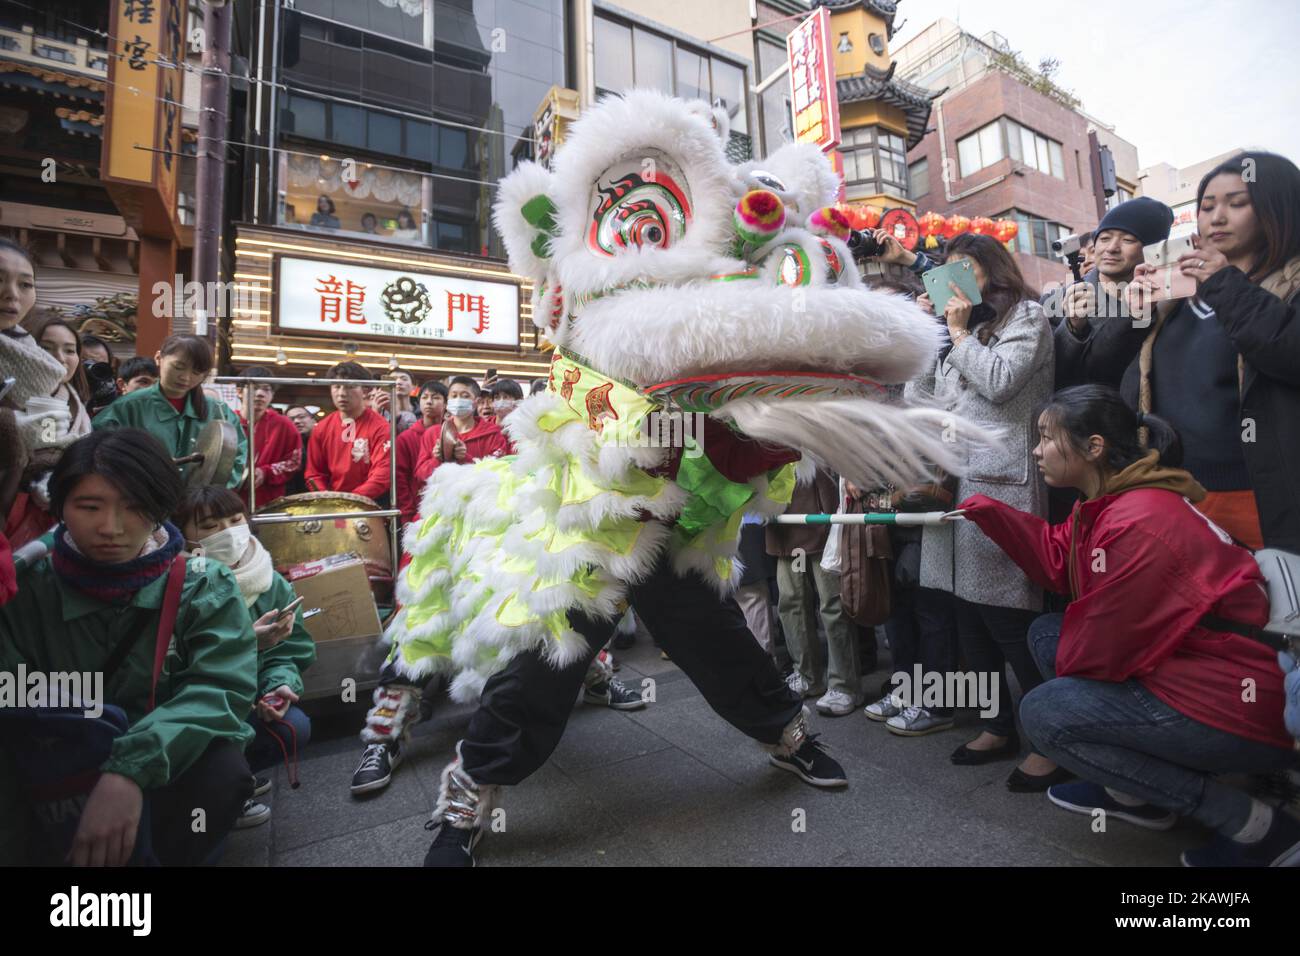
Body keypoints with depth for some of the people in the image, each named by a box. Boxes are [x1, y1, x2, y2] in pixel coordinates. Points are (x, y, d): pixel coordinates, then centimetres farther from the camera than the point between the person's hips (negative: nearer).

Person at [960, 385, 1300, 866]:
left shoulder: (1136, 525, -27)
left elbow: (1100, 649, -20)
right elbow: (1060, 563, 9)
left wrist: (1064, 665, 2)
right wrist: (991, 514, 2)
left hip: (1246, 708, -10)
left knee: (1042, 711, -13)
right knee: (1045, 632, 10)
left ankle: (1255, 824, -4)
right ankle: (1133, 793, 18)